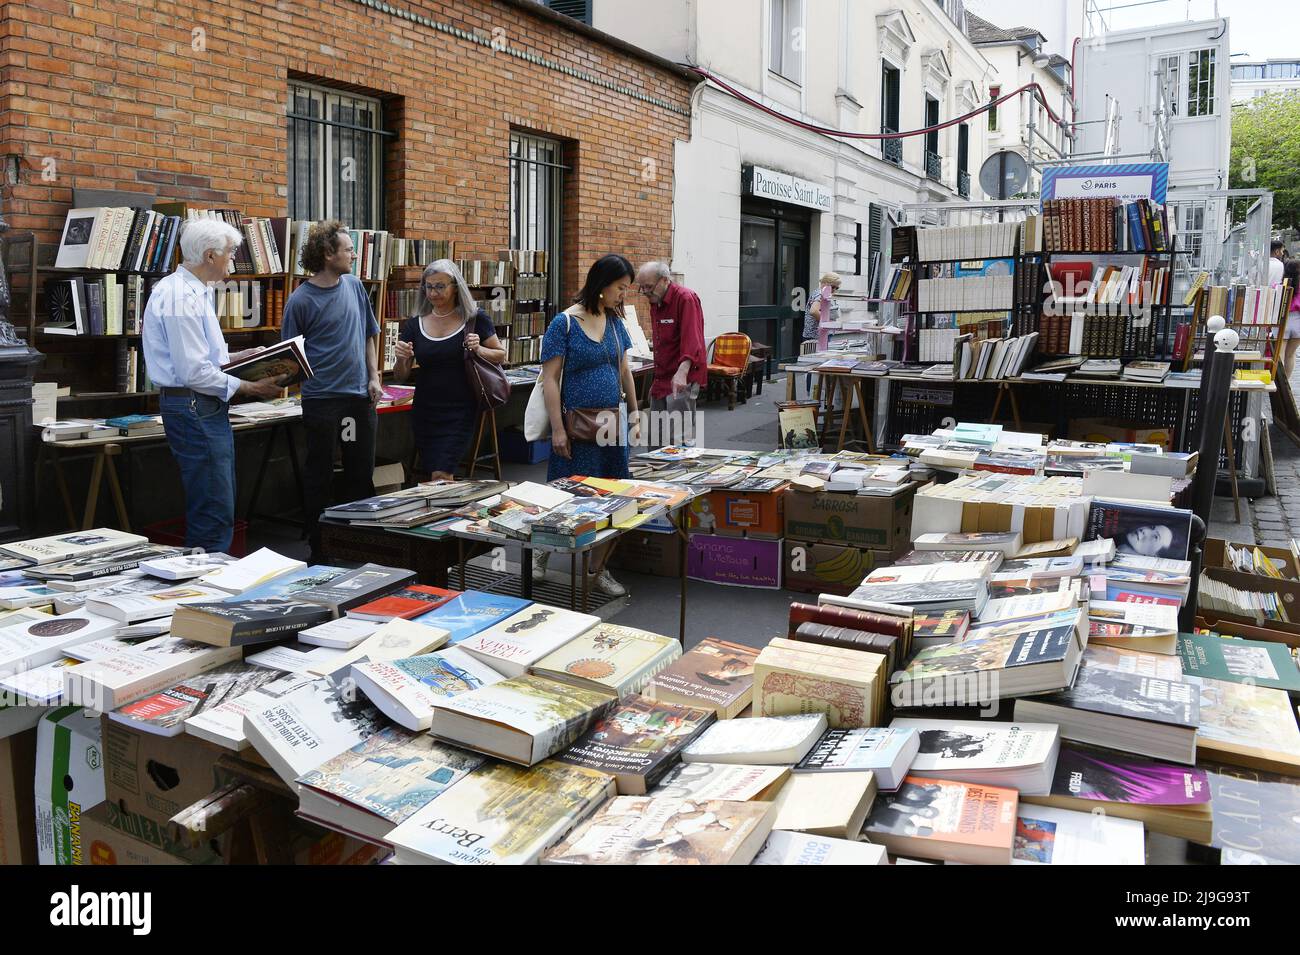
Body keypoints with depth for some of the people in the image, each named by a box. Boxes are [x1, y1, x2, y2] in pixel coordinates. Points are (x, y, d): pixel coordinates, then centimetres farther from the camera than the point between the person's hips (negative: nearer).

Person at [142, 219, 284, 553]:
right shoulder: (180, 296, -17)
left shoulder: (195, 291, 15)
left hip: (206, 409, 11)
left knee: (220, 510, 16)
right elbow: (194, 372, -22)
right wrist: (249, 388, -15)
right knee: (213, 517, -8)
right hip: (195, 409, -11)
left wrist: (236, 357, 12)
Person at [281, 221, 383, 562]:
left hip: (360, 395, 5)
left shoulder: (354, 286, 6)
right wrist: (302, 374, -21)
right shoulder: (300, 300, -9)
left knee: (362, 473, 12)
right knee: (319, 476, 6)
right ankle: (319, 549, 17)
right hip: (321, 398, -5)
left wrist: (374, 377, 6)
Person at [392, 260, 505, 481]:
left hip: (460, 411, -4)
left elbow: (500, 355, 6)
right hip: (424, 411, 4)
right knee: (431, 477, 8)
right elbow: (401, 377, 8)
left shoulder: (474, 319, -3)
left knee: (441, 476, -14)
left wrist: (478, 350, -14)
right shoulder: (414, 325, 4)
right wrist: (401, 358, -13)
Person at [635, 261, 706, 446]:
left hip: (682, 379, -9)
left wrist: (682, 372, -38)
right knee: (656, 439, 11)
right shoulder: (655, 302, 13)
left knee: (679, 438, -12)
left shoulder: (686, 299, -15)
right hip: (661, 379, 9)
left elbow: (691, 339, -26)